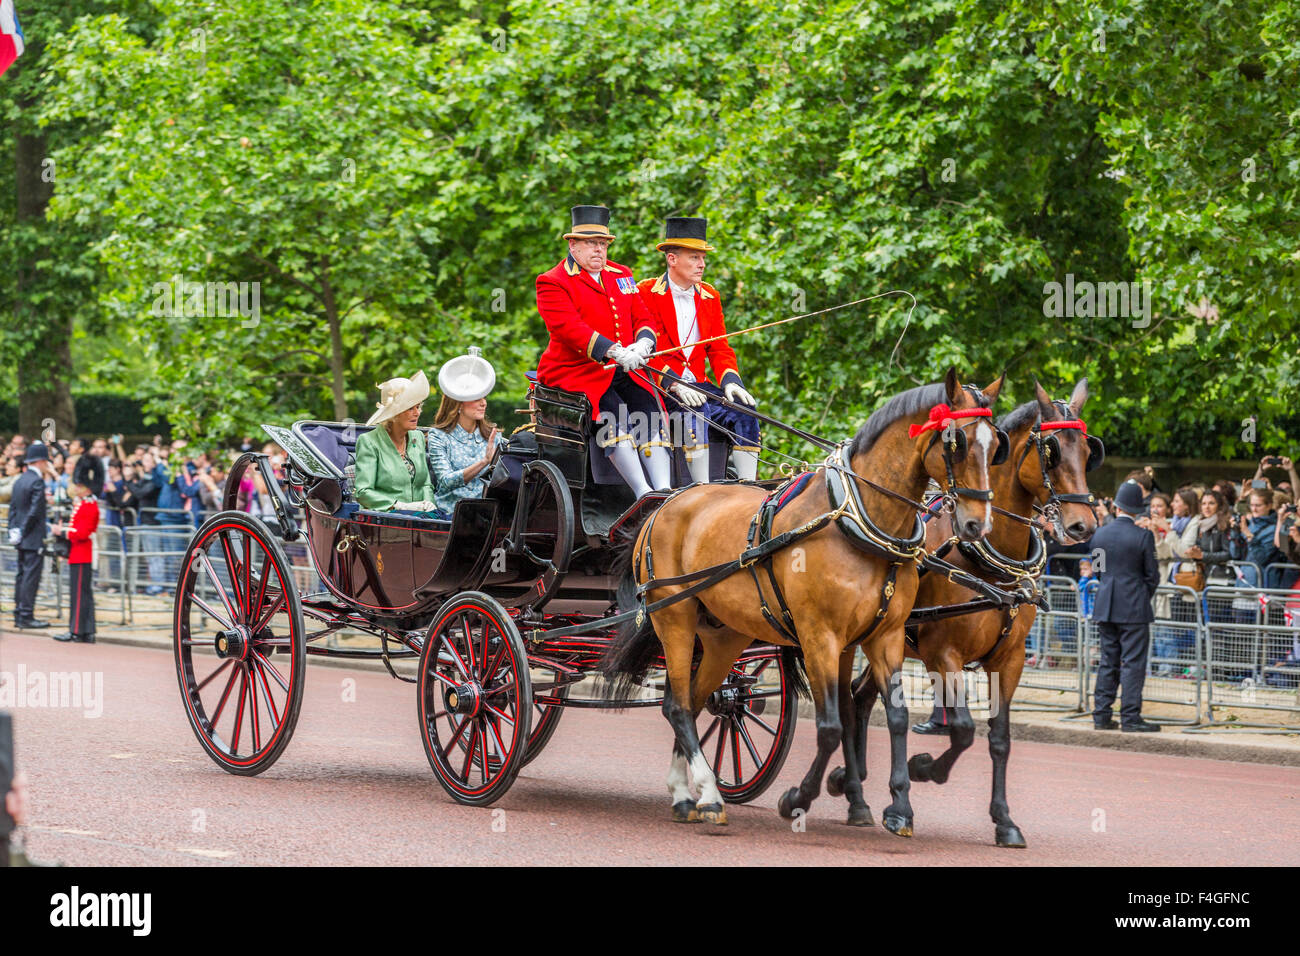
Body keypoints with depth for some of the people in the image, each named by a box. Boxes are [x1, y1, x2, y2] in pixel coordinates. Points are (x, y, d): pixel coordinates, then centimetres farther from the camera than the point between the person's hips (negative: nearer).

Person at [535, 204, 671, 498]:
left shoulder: (622, 275, 19)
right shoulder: (553, 282, -2)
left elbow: (643, 317, 14)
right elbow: (568, 327, -17)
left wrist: (642, 344, -12)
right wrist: (615, 351, -28)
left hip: (624, 372, 6)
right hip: (575, 372, -6)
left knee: (649, 410, -19)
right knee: (613, 411, -29)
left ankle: (665, 489, -27)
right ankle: (643, 494, -34)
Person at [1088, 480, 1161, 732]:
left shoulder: (1099, 534, 3)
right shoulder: (1143, 536, -10)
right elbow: (1152, 576, -5)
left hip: (1105, 607, 5)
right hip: (1134, 607, -5)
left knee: (1108, 662, 12)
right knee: (1133, 663, -1)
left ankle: (1101, 715, 12)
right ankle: (1130, 717, -3)